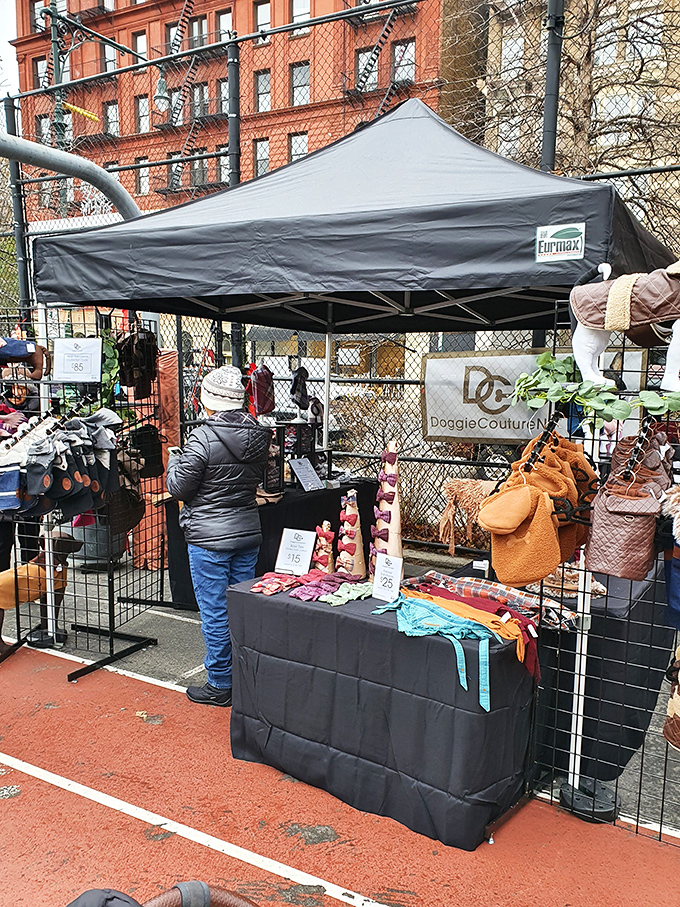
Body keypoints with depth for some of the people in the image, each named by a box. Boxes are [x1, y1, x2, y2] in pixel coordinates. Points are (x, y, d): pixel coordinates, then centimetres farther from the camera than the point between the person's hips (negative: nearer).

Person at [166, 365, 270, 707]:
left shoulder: (203, 438, -19)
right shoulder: (258, 435, 1)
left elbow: (178, 487, -12)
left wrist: (175, 460, 6)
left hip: (210, 537, -7)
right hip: (248, 531, 7)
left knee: (214, 612, 5)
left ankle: (220, 685, 17)